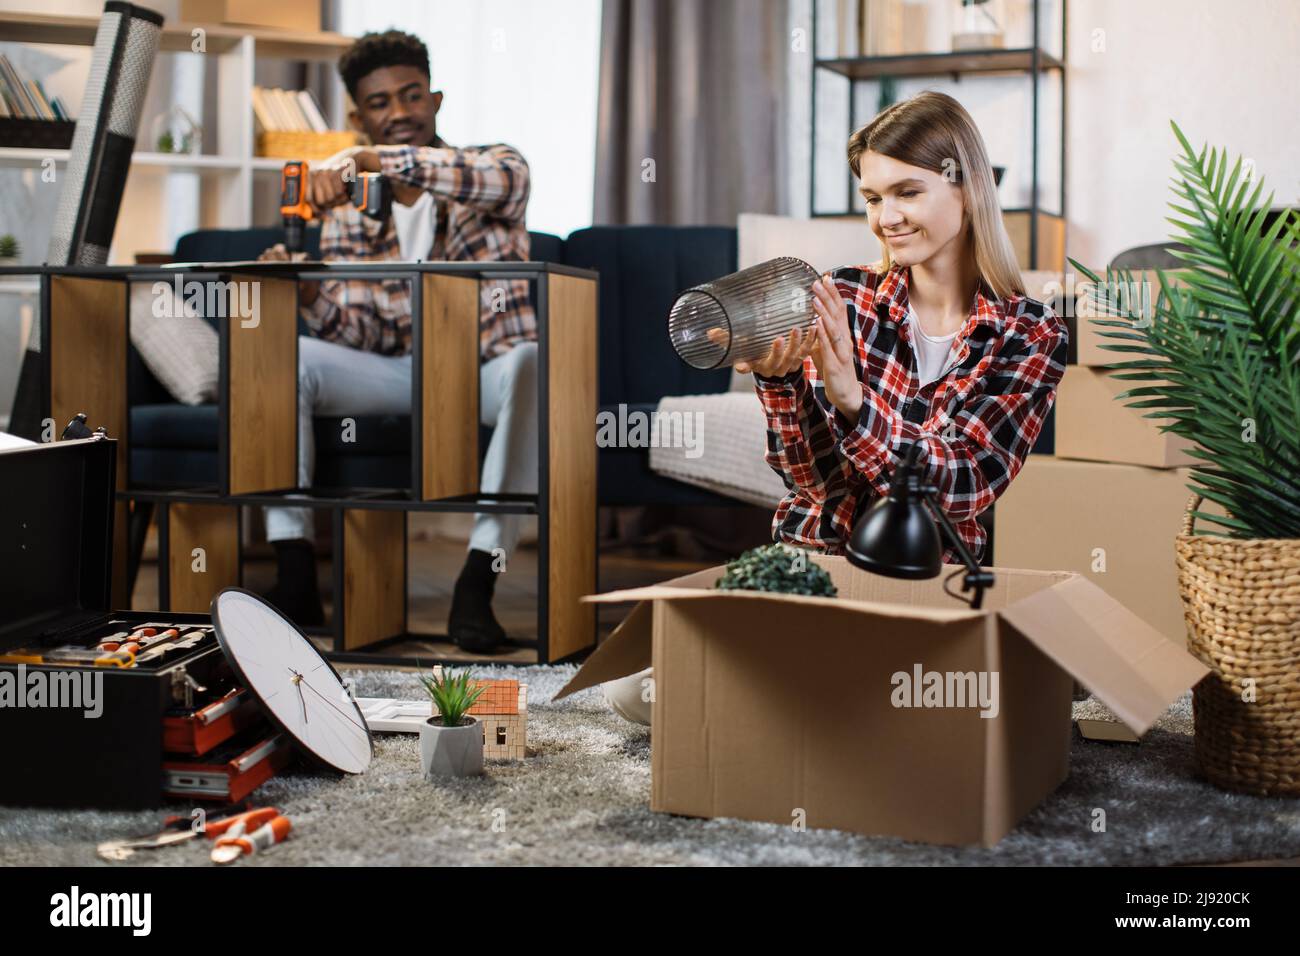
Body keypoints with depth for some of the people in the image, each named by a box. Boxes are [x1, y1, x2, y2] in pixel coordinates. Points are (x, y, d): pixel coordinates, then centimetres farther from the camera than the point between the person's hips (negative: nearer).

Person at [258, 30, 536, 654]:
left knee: (532, 362, -37)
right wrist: (312, 298, -23)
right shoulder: (347, 208, 7)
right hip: (397, 370, 3)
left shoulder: (493, 166, 0)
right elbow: (364, 335, 0)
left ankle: (477, 585, -35)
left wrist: (375, 160, -38)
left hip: (486, 368, -3)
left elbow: (502, 177, -29)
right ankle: (295, 579, -21)